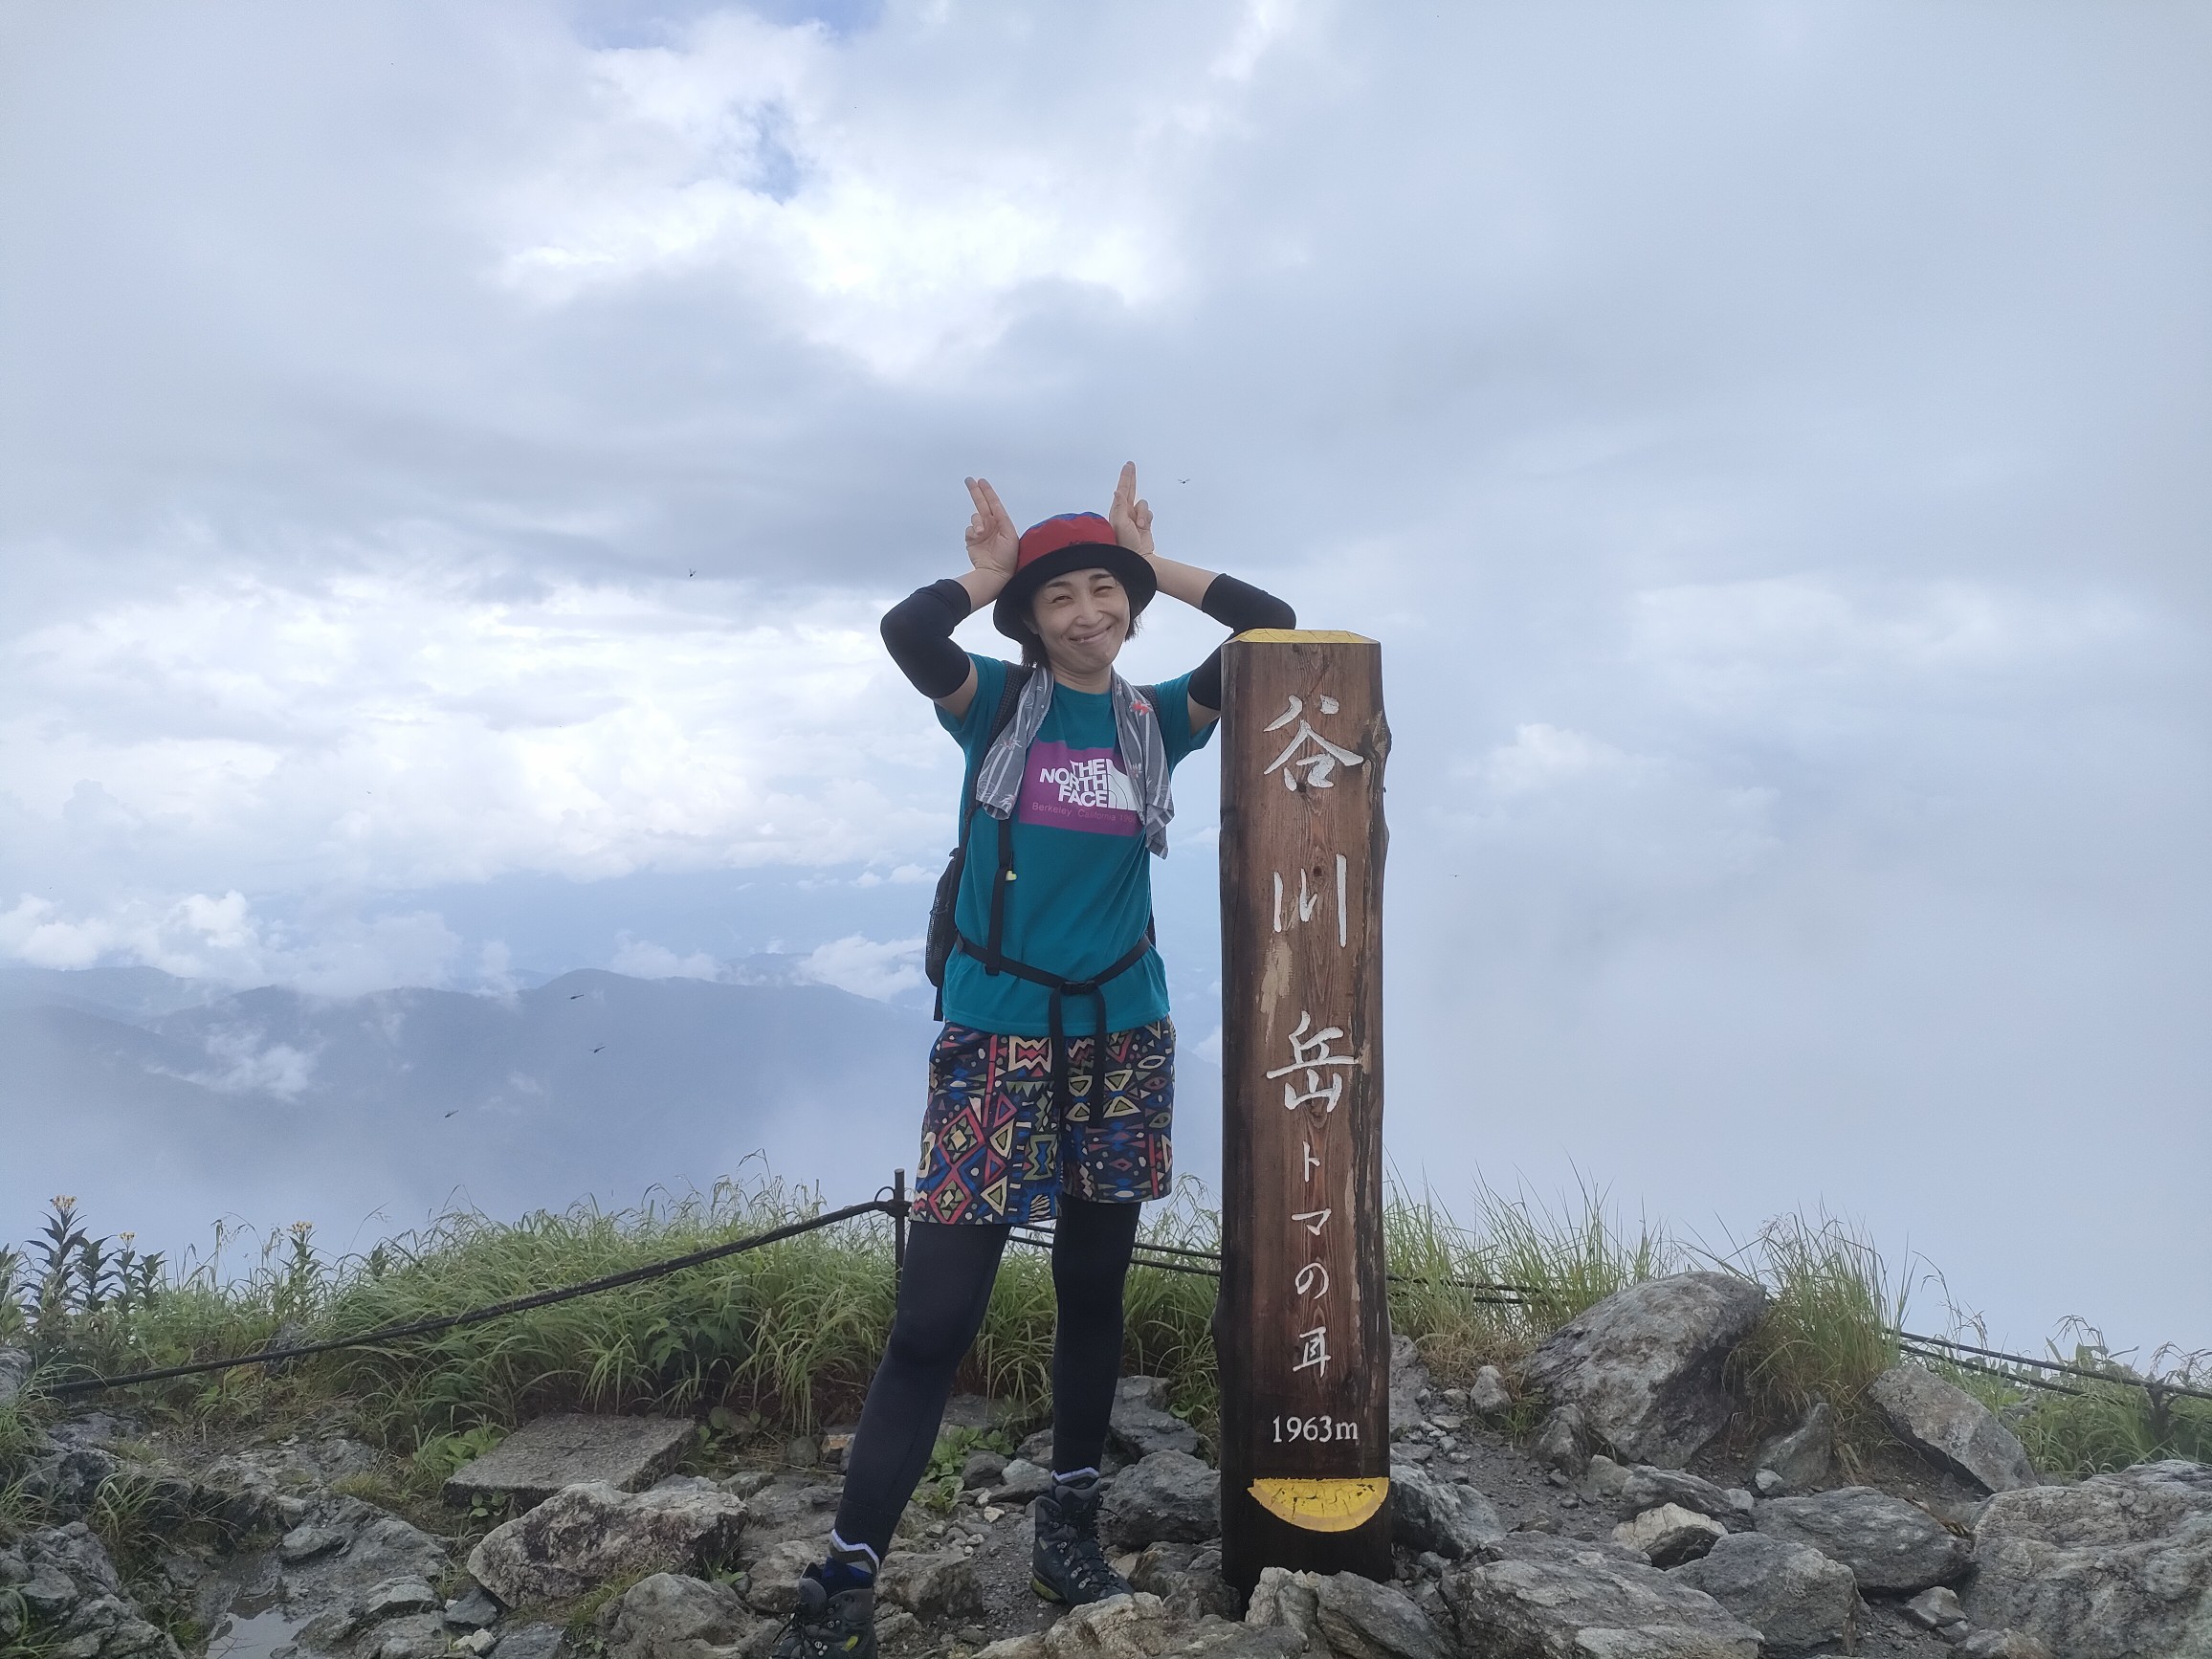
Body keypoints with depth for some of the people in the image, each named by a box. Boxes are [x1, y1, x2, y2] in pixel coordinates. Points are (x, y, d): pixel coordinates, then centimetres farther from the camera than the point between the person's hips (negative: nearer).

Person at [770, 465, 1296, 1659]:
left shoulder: (1155, 720, 10)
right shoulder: (996, 702, 2)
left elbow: (1275, 625, 3)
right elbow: (907, 631, -19)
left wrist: (1148, 559, 7)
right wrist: (987, 574, -1)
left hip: (1122, 1034, 4)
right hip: (996, 1033, -4)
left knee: (1092, 1291, 13)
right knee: (936, 1314, -7)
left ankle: (1070, 1529, 30)